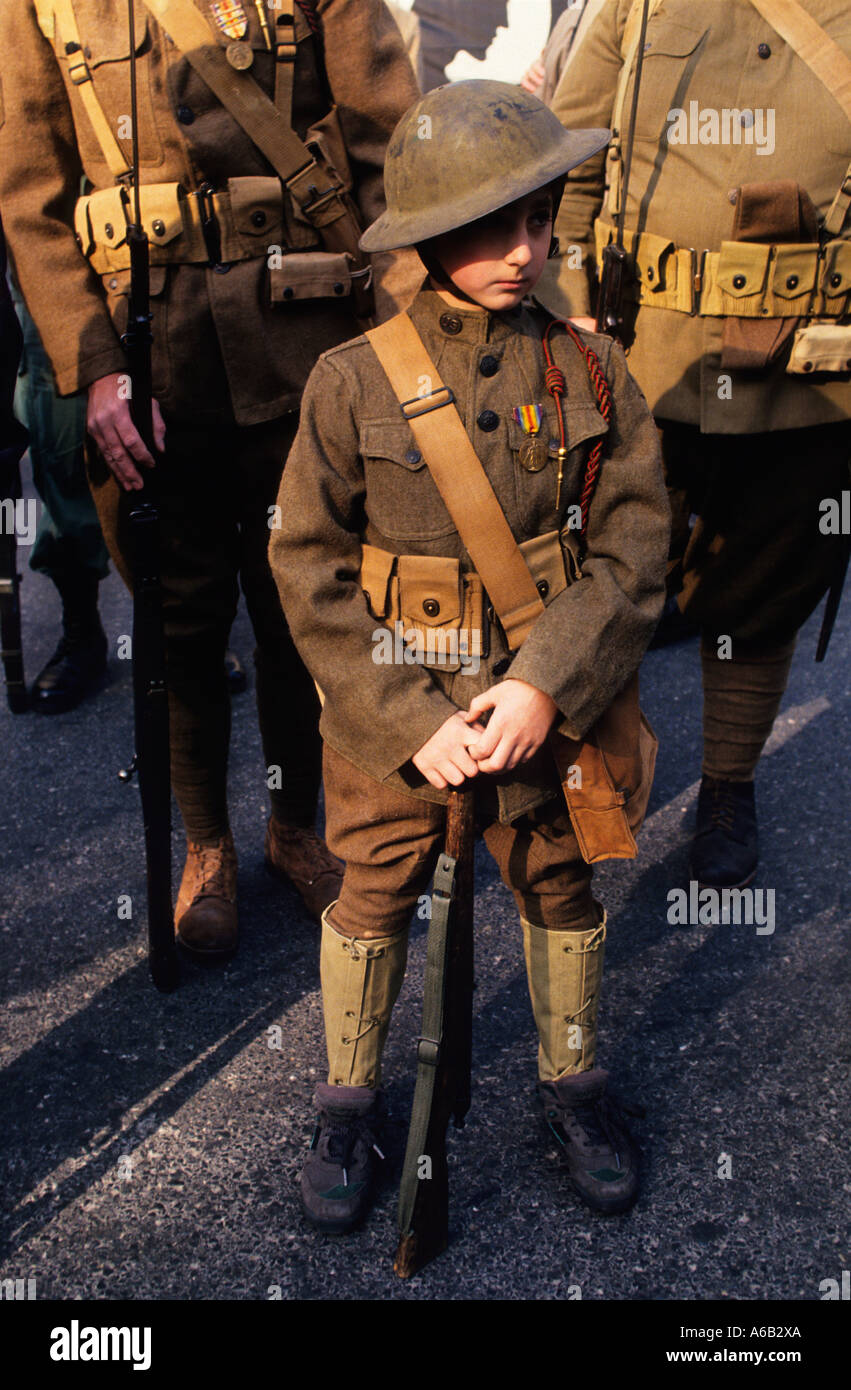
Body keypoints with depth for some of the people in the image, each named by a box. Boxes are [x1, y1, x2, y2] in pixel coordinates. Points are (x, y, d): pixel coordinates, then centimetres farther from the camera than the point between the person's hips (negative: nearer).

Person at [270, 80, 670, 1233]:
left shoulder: (591, 371, -5)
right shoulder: (353, 380, -10)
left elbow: (634, 549, -7)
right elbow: (310, 570, -11)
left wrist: (546, 687, -20)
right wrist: (416, 724, -16)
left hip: (546, 705, 2)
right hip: (387, 714, -1)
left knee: (561, 893, 16)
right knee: (371, 903, 14)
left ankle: (572, 1078, 43)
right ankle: (350, 1098, 38)